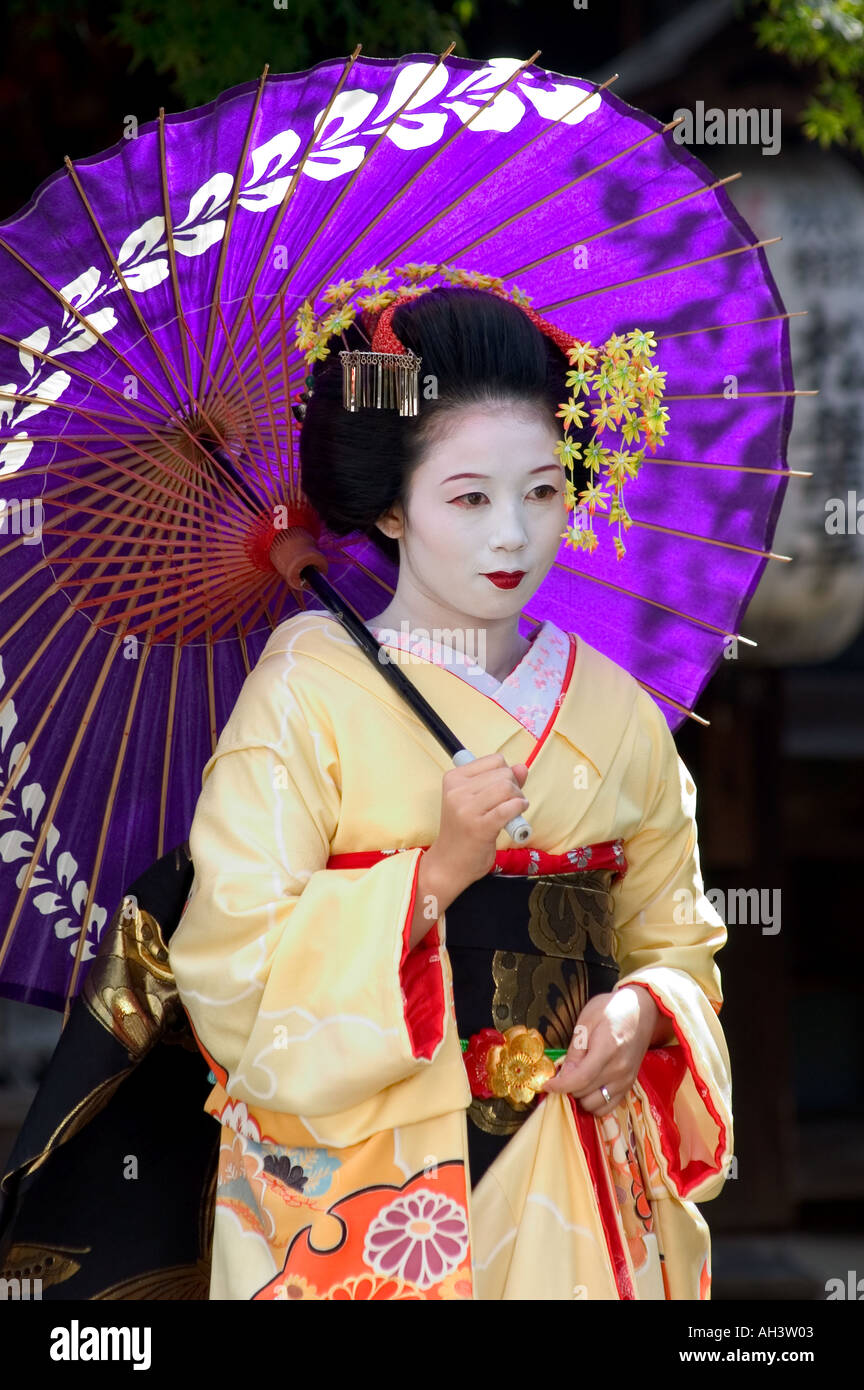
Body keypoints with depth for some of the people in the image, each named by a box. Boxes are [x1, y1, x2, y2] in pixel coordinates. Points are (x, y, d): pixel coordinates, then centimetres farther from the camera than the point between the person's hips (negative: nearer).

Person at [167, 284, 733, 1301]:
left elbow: (675, 938, 13)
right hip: (360, 1185, -4)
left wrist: (644, 1013, -9)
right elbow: (227, 966, -14)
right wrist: (436, 874, -21)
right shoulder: (308, 690, -7)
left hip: (576, 1174, 4)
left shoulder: (615, 713, 7)